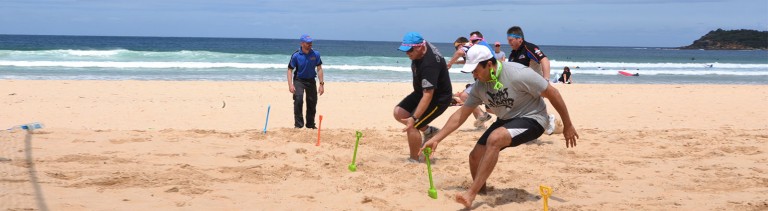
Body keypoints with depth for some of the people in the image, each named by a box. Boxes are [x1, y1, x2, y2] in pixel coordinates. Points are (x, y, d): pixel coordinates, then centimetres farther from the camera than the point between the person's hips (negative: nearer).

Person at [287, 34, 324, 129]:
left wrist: (321, 84, -3)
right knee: (298, 100, -21)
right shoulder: (296, 55, -14)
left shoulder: (316, 54, -6)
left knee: (312, 103, 7)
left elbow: (319, 69, 0)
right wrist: (290, 85, -20)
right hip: (299, 80, -3)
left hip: (311, 81, 3)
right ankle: (298, 124, -13)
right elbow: (290, 70, -9)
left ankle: (311, 124, 26)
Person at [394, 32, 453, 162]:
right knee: (399, 113, 2)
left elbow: (428, 95, -40)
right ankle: (429, 131, 19)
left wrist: (414, 118, -43)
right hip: (421, 92, 10)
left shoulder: (429, 64, -36)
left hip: (438, 98, -10)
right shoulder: (423, 45, -10)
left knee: (411, 126, -18)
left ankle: (414, 161, -3)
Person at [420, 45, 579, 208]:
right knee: (476, 156, -3)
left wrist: (567, 126, -12)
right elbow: (461, 114, 1)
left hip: (531, 119, -7)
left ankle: (471, 194, -31)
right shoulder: (480, 86, -5)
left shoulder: (517, 74, -27)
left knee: (494, 139, -33)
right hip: (506, 120, 8)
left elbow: (552, 93, -19)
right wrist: (436, 139, -6)